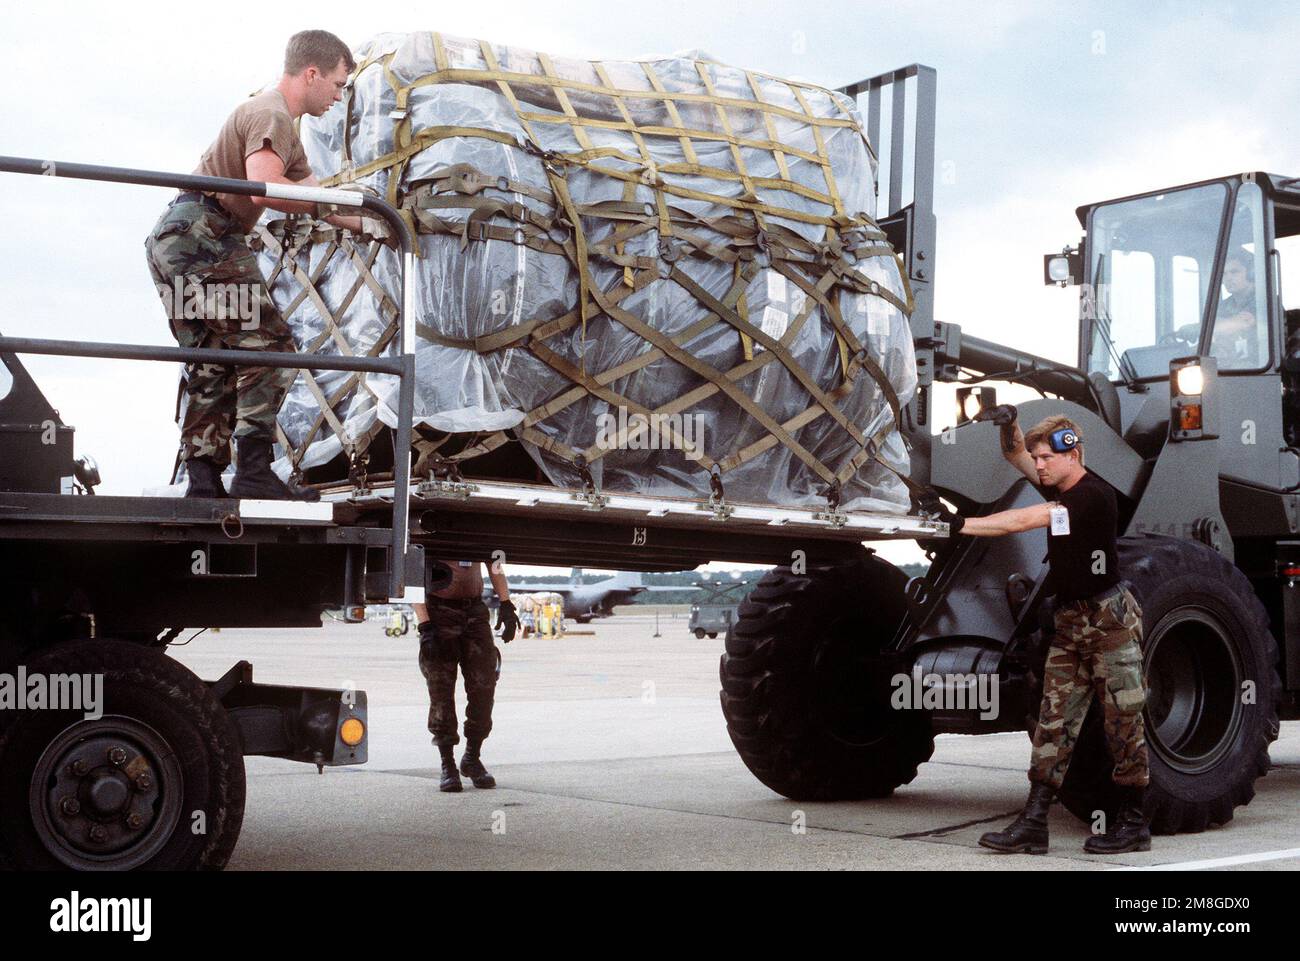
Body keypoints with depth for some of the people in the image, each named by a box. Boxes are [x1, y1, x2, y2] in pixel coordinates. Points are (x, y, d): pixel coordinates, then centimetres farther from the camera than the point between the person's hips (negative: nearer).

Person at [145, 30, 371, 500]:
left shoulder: (279, 122, 27)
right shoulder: (271, 114, -7)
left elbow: (313, 191, 30)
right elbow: (264, 189, -24)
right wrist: (326, 204, -14)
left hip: (169, 241, 11)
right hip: (203, 236, -11)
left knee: (211, 365, 10)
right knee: (270, 347, -11)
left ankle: (202, 483, 7)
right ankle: (253, 472, -16)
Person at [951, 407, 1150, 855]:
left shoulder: (1094, 496, -19)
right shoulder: (1060, 487, 8)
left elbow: (1021, 521, -25)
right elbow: (1016, 455, 16)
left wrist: (963, 525, -27)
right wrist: (1009, 424, -6)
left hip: (1110, 619, -8)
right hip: (1070, 621, 9)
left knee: (1123, 724, 1)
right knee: (1053, 723, 2)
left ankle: (1133, 824, 10)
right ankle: (1033, 823, 0)